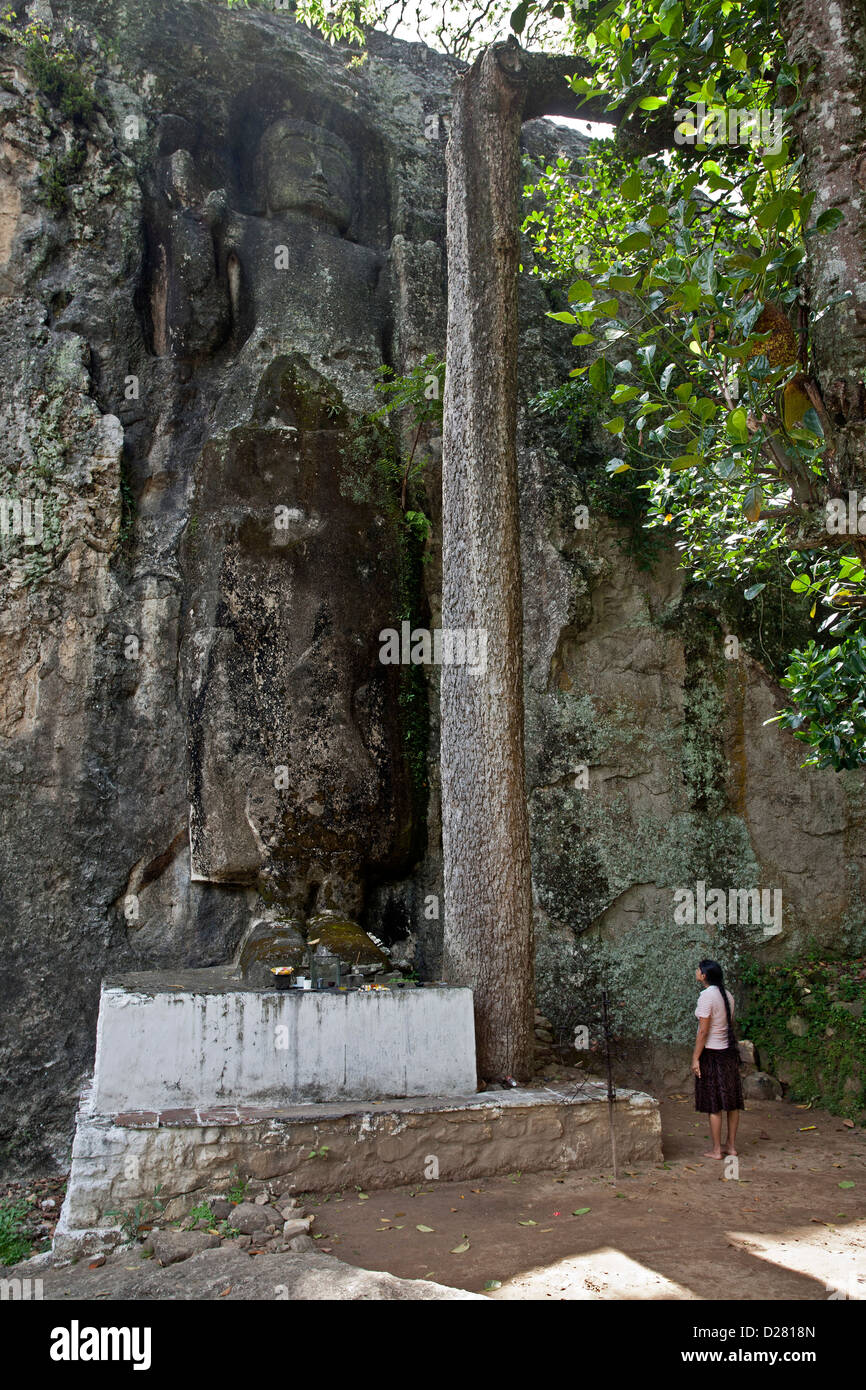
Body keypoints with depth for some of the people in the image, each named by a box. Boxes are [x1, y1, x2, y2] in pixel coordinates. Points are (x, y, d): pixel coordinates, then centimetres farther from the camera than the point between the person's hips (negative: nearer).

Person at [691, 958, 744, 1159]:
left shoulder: (707, 995, -17)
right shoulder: (727, 995, 6)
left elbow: (703, 1031, -18)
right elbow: (730, 1024, 12)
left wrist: (696, 1058, -13)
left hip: (712, 1053, -8)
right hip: (729, 1051, 8)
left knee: (714, 1105, 0)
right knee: (732, 1101, 13)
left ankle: (716, 1150, 7)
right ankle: (731, 1145, 22)